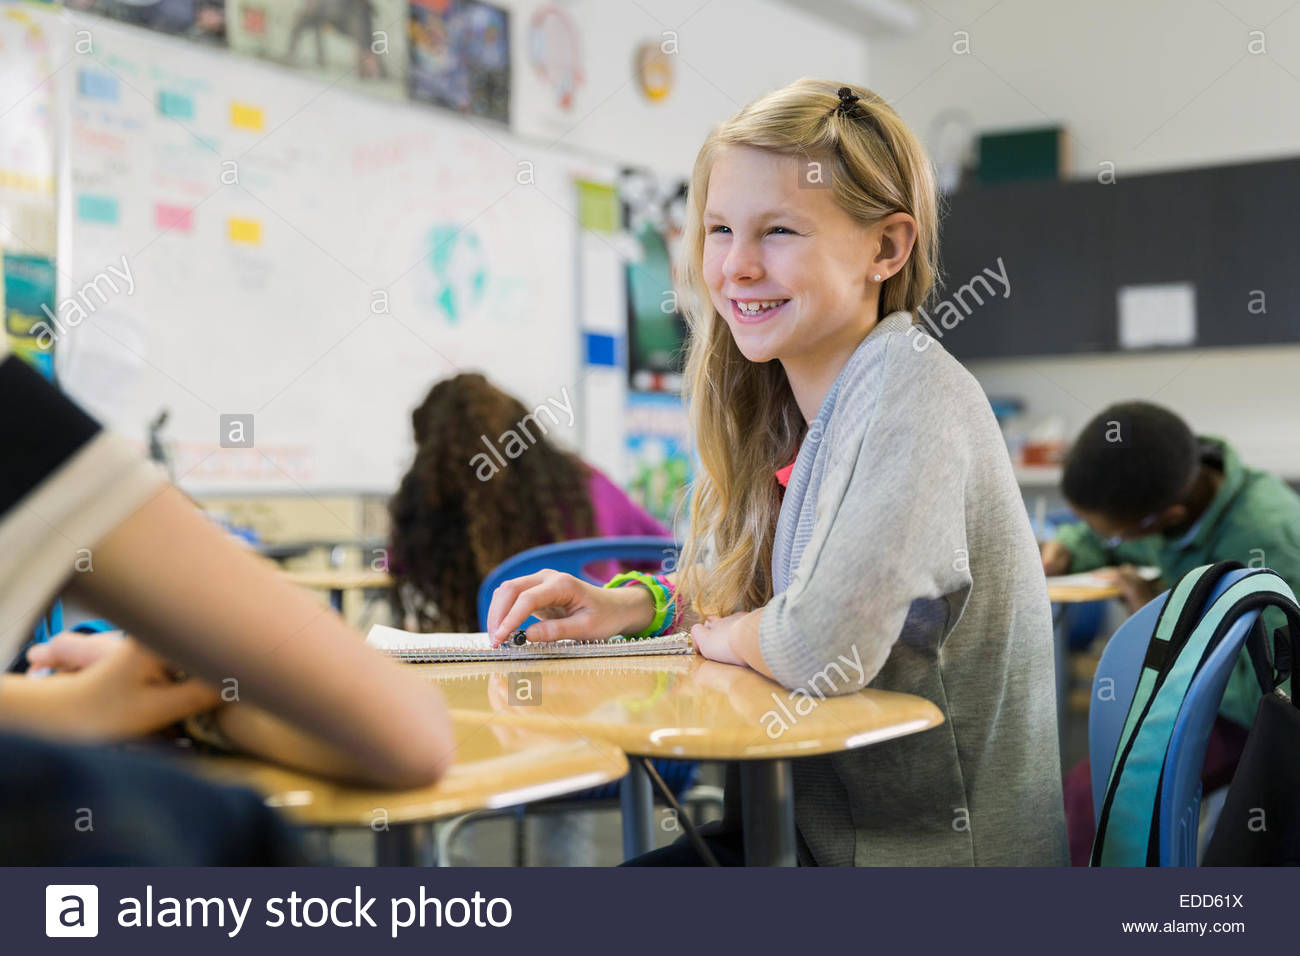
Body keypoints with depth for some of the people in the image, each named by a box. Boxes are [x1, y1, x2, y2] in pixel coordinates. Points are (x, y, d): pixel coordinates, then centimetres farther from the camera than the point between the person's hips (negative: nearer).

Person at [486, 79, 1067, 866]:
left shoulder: (911, 395, -22)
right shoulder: (786, 402, 4)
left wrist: (718, 632, -10)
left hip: (925, 846, -7)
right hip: (812, 822, 7)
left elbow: (822, 650, -32)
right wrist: (635, 603, 0)